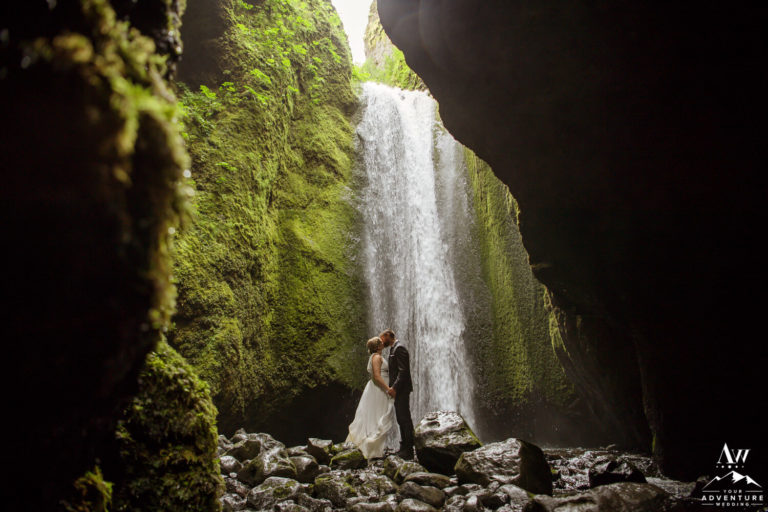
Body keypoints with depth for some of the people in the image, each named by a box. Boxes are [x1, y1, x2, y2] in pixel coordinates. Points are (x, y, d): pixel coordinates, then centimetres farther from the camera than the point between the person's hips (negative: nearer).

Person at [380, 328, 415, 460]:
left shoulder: (399, 348, -14)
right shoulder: (393, 349, 18)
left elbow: (403, 371, -21)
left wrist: (394, 387, -23)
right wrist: (392, 387, 13)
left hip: (402, 390, -10)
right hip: (397, 391, 10)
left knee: (405, 418, -6)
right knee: (401, 419, 14)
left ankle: (408, 450, -1)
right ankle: (404, 448, 21)